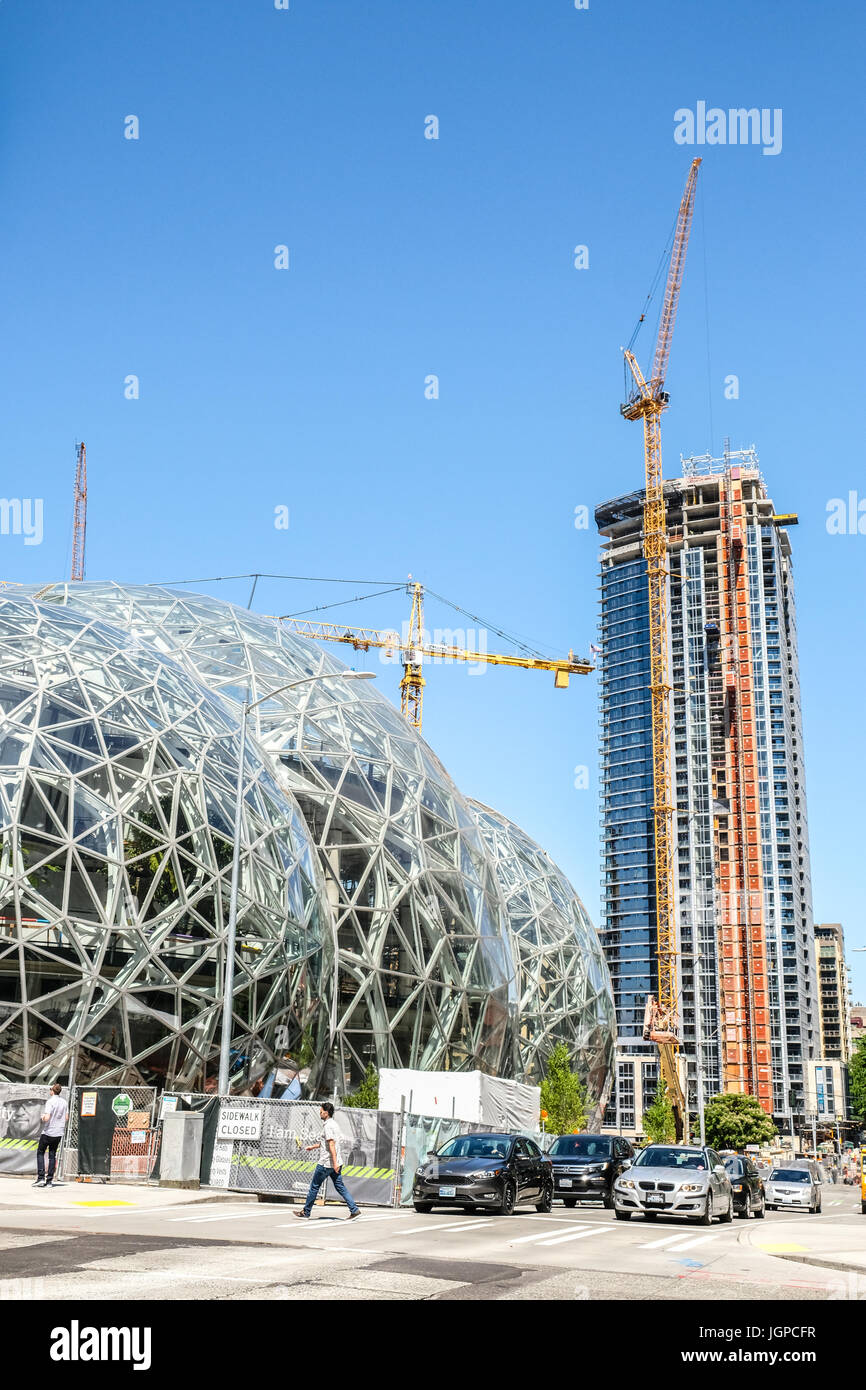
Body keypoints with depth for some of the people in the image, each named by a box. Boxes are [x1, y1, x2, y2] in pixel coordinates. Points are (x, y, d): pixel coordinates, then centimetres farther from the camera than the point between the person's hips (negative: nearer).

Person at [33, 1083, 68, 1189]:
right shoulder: (64, 1102, 5)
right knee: (52, 1155, 10)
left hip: (48, 1132, -5)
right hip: (59, 1133, 5)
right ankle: (50, 1180, 6)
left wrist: (43, 1117, 0)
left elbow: (46, 1118, -20)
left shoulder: (51, 1102, -14)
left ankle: (41, 1178, -3)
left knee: (40, 1153, 8)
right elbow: (66, 1118, 12)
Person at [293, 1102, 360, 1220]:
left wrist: (335, 1162, -28)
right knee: (340, 1187, 6)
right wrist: (313, 1146, 34)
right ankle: (355, 1209, -4)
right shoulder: (333, 1123, 15)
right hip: (334, 1164, 9)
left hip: (325, 1163, -9)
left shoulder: (328, 1126, -15)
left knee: (314, 1186, 5)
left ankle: (306, 1211, 16)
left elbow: (331, 1145, -23)